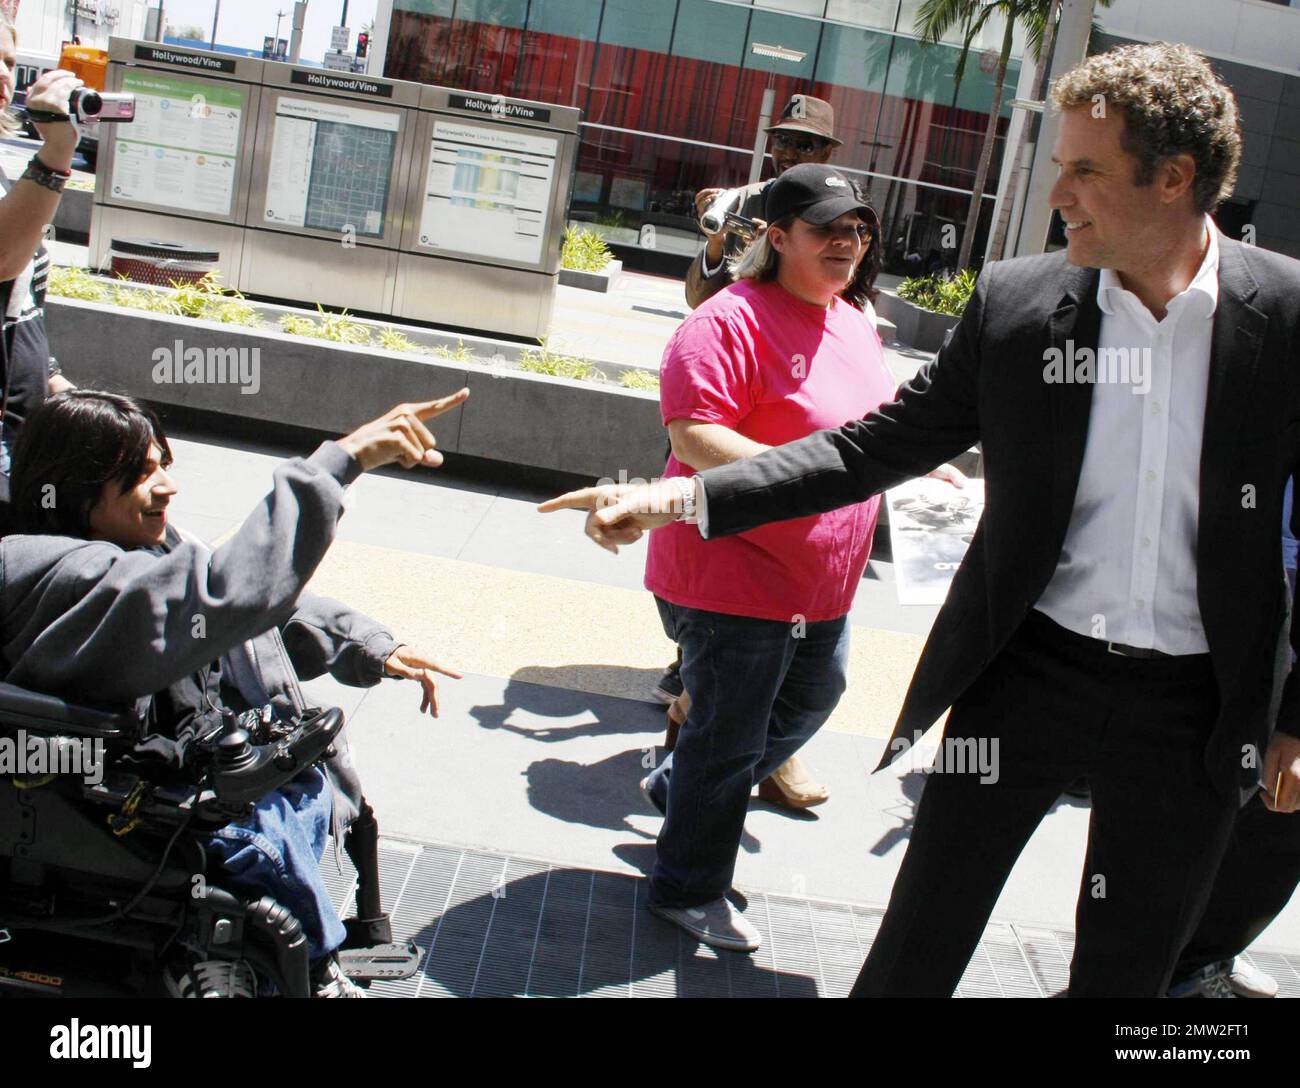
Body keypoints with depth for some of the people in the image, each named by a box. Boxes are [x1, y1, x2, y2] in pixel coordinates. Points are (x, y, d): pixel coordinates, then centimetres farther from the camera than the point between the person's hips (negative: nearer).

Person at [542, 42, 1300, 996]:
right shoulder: (1015, 301, -5)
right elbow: (875, 446, -1)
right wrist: (683, 500, -9)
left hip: (1192, 712, 0)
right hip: (1028, 675, 1)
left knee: (1125, 974, 17)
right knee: (916, 952, 9)